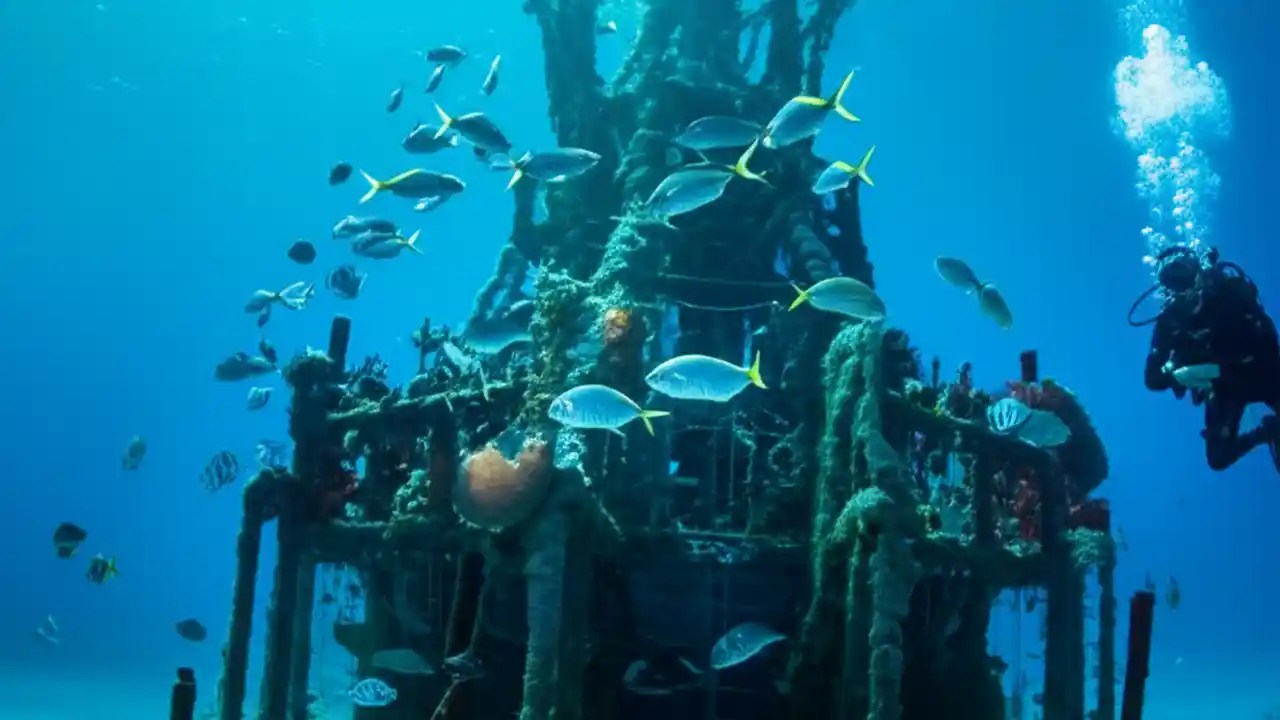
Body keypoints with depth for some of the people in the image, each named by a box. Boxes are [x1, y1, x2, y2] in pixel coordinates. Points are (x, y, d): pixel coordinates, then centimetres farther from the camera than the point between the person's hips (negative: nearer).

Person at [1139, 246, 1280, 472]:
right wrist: (1176, 375, -37)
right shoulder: (1169, 320, -16)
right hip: (1223, 386, 2)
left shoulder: (1228, 286, -22)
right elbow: (1153, 379, -14)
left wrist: (1219, 369, -39)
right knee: (1219, 458, -3)